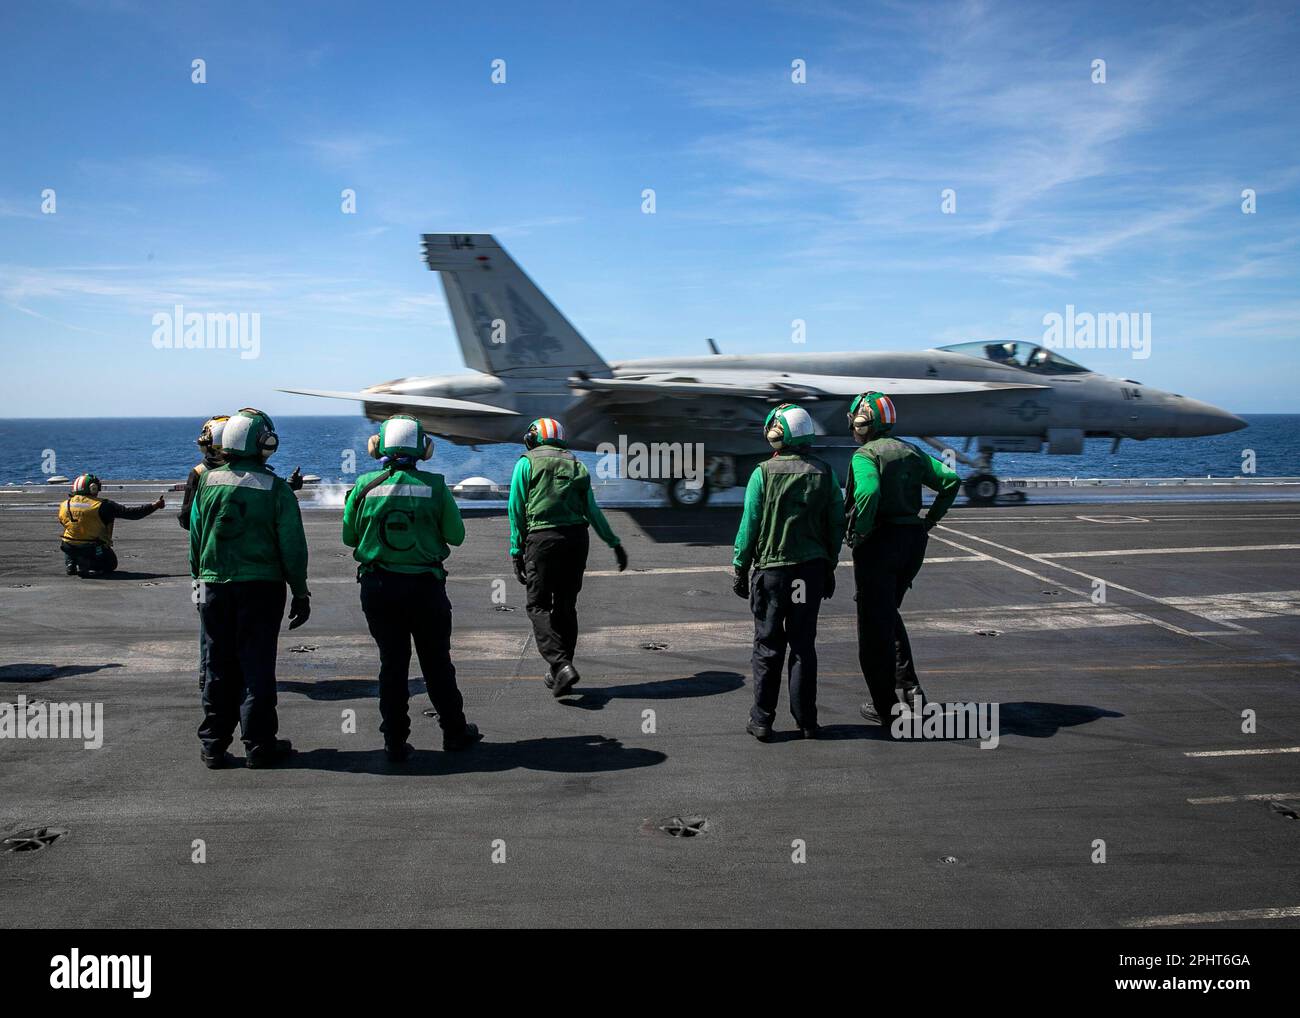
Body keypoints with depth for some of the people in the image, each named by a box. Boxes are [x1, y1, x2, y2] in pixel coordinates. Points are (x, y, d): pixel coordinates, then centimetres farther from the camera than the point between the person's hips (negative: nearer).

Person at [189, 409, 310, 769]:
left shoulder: (208, 482, 2)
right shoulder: (276, 489, -9)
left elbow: (194, 537, 8)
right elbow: (292, 547, -8)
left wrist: (200, 579, 18)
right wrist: (300, 593, 1)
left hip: (214, 587, 3)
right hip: (261, 587, -3)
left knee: (219, 666, 11)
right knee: (257, 665, 4)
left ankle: (214, 746, 17)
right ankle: (259, 745, 8)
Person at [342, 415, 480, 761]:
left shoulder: (365, 486, -6)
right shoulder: (435, 486, -8)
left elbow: (349, 537, 3)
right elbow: (456, 535, -2)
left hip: (378, 587, 1)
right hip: (425, 586, -1)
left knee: (392, 664, 11)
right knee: (437, 663, 13)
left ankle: (395, 742, 14)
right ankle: (455, 732, 24)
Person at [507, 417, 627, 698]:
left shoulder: (526, 463, 5)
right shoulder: (576, 464, 16)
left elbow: (516, 510, 0)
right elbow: (592, 511, 12)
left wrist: (516, 551, 2)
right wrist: (615, 544, 16)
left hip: (542, 539, -4)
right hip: (577, 538, 4)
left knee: (539, 606, 1)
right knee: (566, 606, 14)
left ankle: (561, 666, -17)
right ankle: (560, 672, 19)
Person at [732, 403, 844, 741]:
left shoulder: (763, 473, -10)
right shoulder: (825, 473, 0)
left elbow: (749, 526, -8)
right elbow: (836, 526, 5)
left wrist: (739, 568, 1)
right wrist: (829, 567, 15)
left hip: (771, 569, -2)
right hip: (812, 569, 3)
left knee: (768, 646, 6)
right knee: (804, 645, 11)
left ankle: (761, 721, 10)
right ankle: (806, 721, 15)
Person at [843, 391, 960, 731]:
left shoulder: (865, 455, -11)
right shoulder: (911, 452, 11)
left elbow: (869, 492, -30)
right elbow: (951, 480, 9)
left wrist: (859, 532, -18)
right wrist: (930, 520, 11)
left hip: (878, 542, -7)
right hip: (913, 540, 7)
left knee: (874, 623, 4)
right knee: (888, 613, 23)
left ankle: (885, 706, 9)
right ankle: (909, 686, 15)